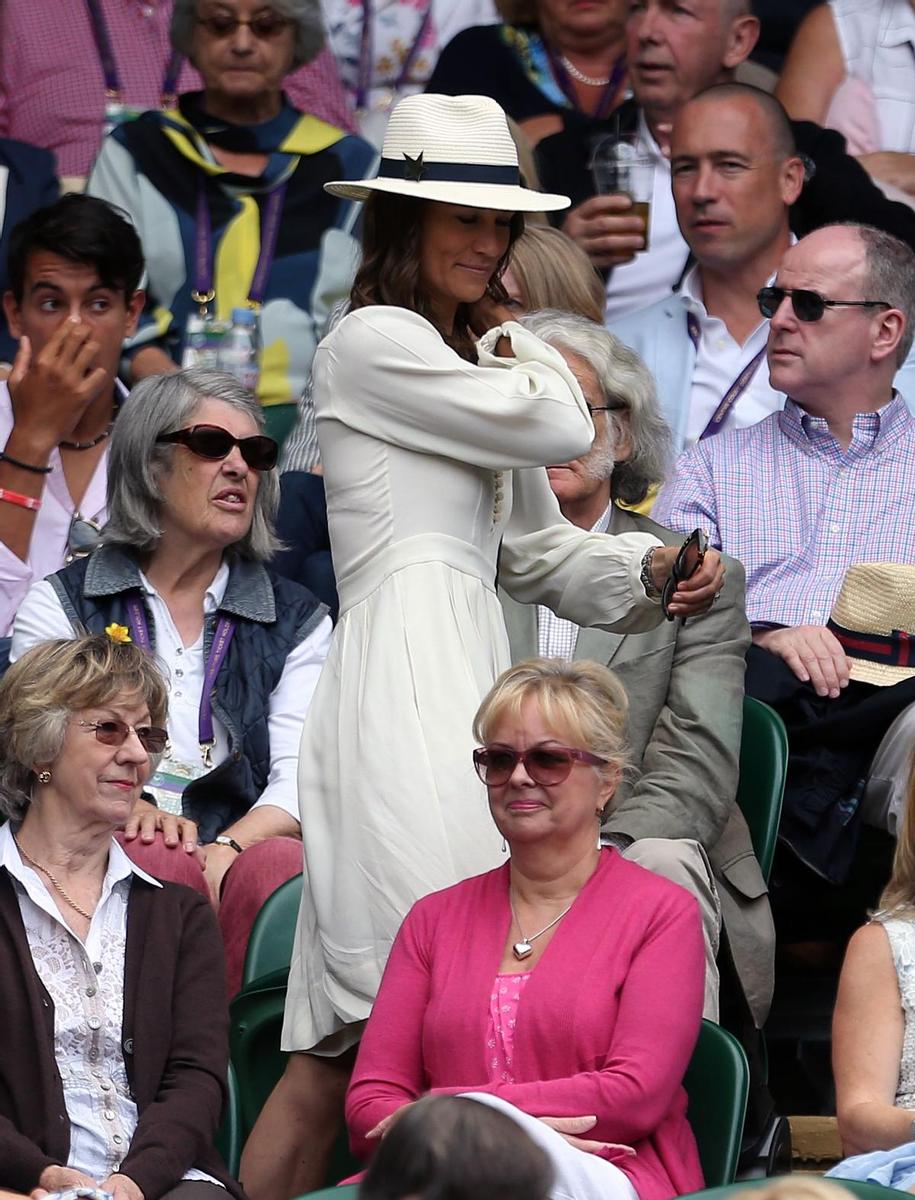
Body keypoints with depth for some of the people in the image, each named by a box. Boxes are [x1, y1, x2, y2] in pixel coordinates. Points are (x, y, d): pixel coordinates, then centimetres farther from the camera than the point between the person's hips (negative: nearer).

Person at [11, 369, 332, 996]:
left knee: (280, 871, -35)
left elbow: (302, 778, 6)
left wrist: (225, 848, -17)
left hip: (245, 848, 1)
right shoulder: (60, 605, 16)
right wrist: (126, 811, -20)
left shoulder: (298, 621, 20)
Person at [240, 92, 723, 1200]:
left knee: (345, 1043, 2)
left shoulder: (466, 370, 27)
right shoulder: (372, 344, -2)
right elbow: (560, 431, -5)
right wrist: (525, 355, 16)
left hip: (466, 679, 9)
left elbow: (538, 555, 26)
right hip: (404, 677, -9)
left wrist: (651, 571, 7)